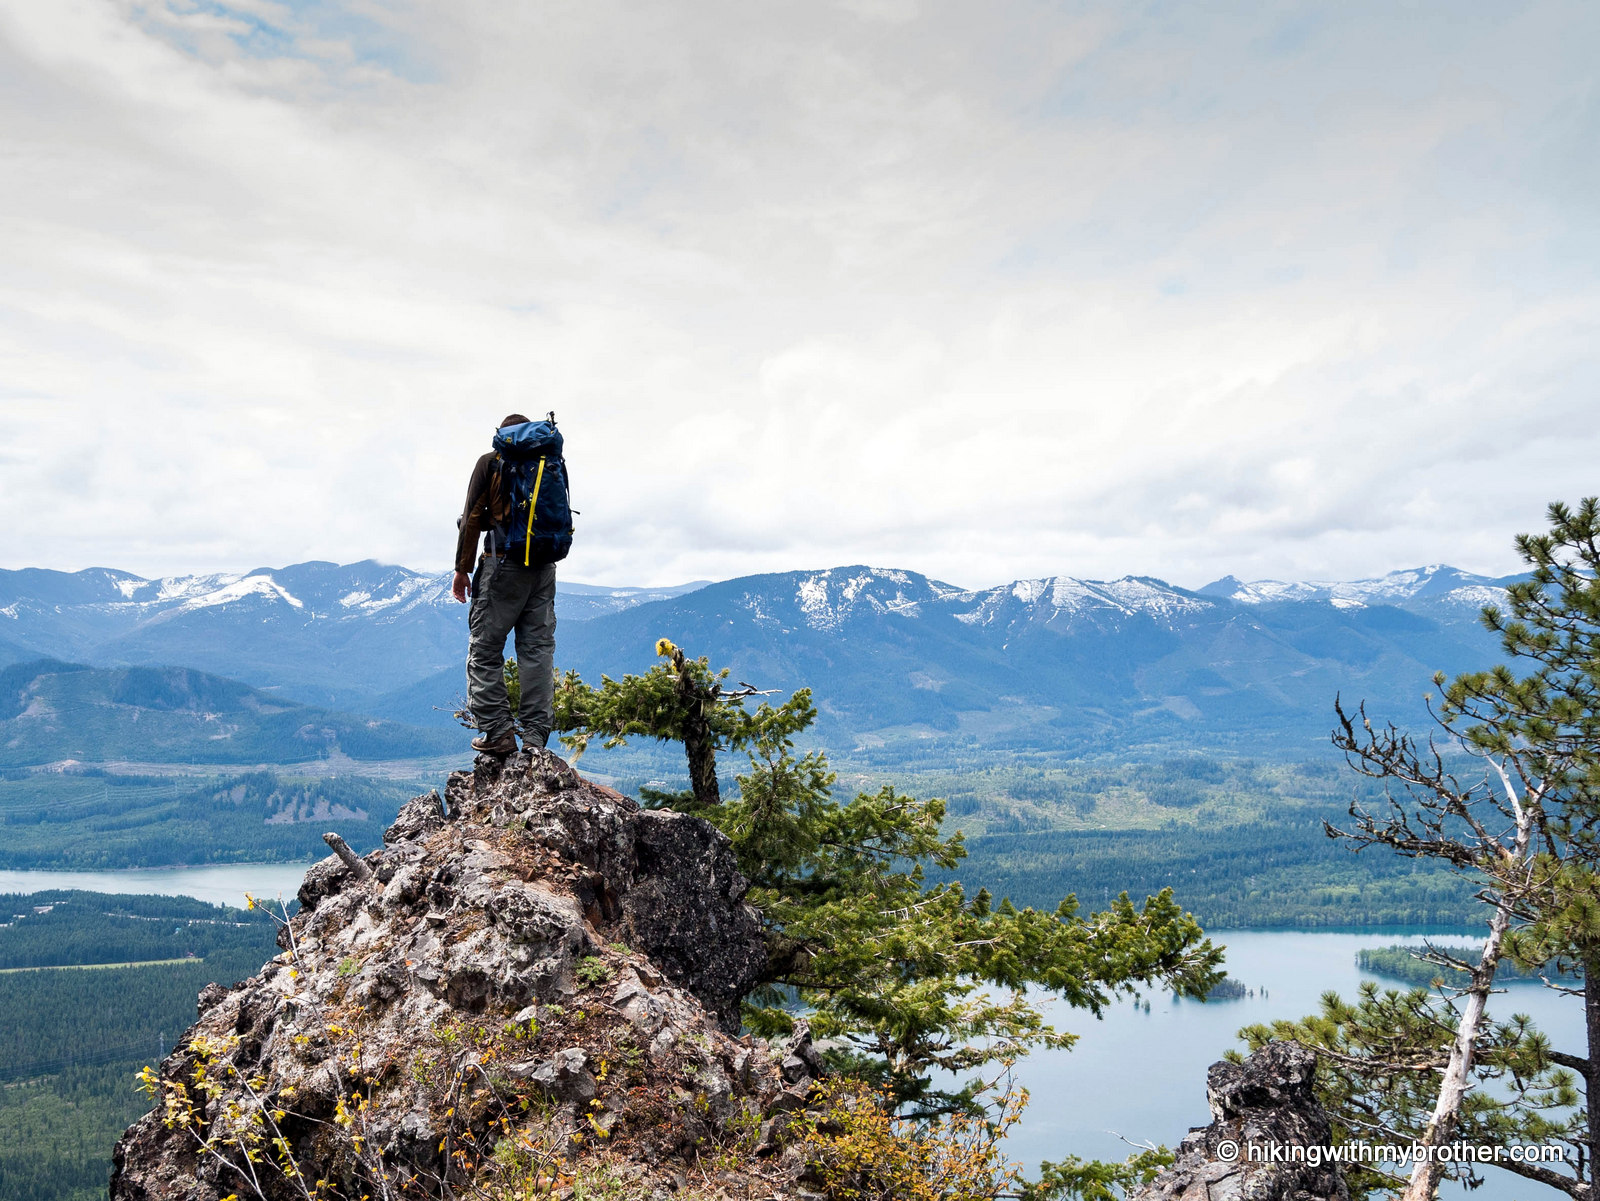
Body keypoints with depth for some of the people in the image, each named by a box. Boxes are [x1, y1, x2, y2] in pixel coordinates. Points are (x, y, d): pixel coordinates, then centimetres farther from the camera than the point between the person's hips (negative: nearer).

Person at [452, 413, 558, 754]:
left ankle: (498, 732, -4)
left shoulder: (491, 462, 3)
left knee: (485, 649, 3)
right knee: (538, 649, 5)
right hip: (545, 568, 4)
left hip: (504, 563, -4)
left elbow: (472, 518, -2)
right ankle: (535, 735, 4)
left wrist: (463, 569, 1)